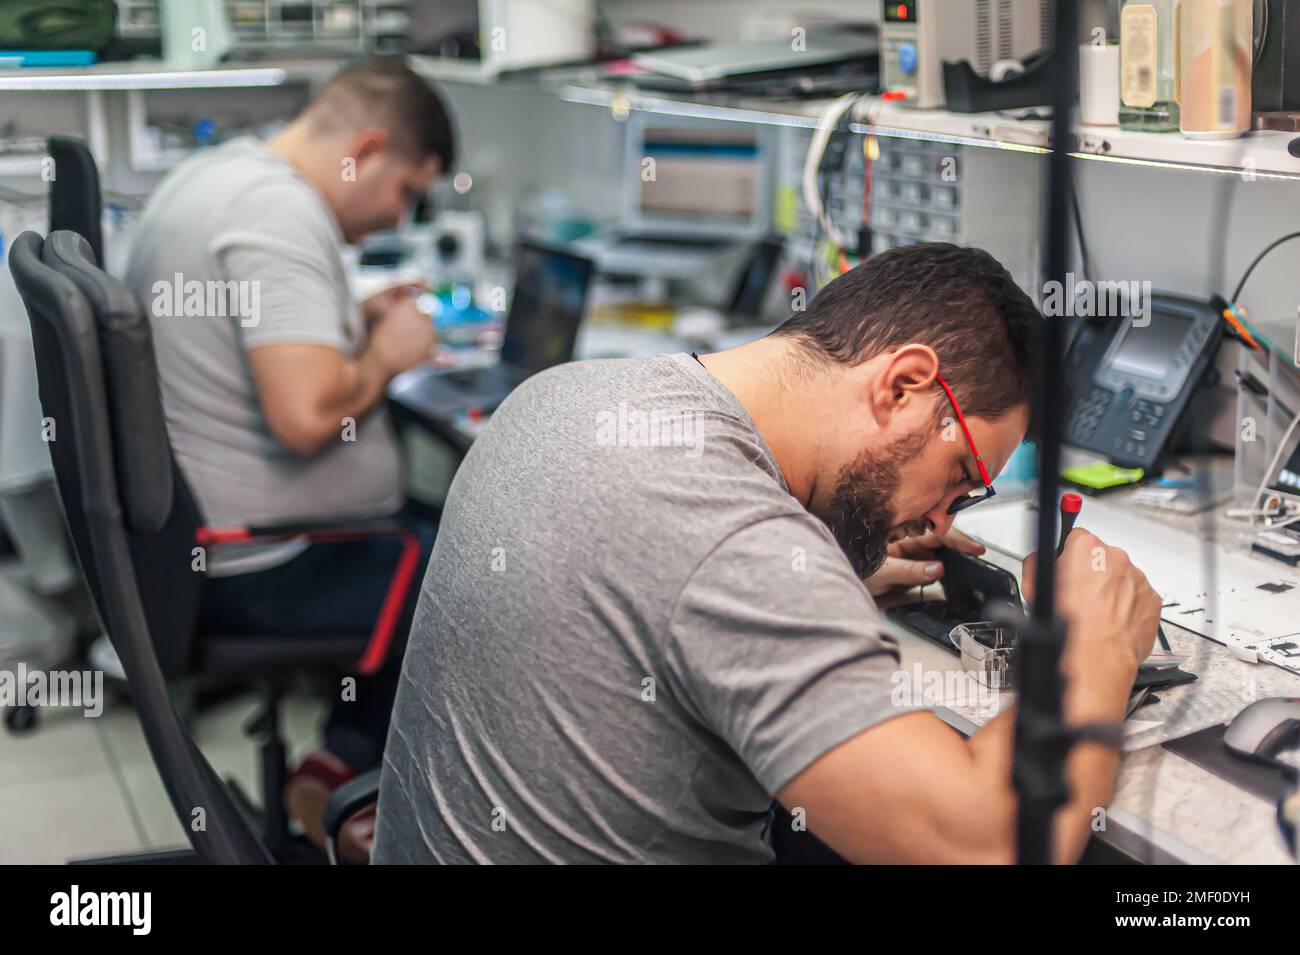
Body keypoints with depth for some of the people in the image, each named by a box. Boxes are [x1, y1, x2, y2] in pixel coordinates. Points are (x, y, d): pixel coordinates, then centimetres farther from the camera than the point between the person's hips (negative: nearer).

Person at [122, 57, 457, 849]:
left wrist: (354, 327, 11)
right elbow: (306, 414, -32)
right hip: (257, 570, -10)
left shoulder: (214, 173, 10)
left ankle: (351, 760, 21)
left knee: (432, 538, 25)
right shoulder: (280, 210, -23)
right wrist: (385, 356, -13)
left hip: (184, 539, 10)